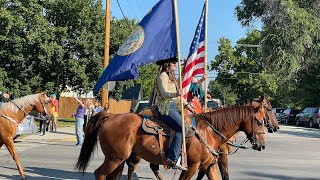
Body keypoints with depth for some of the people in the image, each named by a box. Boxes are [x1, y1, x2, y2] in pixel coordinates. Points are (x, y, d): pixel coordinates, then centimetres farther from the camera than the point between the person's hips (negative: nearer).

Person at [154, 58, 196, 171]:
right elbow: (164, 93, -18)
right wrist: (176, 94, -36)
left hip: (173, 106, 10)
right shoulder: (162, 76, -6)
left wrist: (186, 105, 16)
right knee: (183, 127, -22)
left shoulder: (170, 77, 24)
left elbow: (178, 94, 25)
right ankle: (172, 159, -25)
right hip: (165, 108, -10)